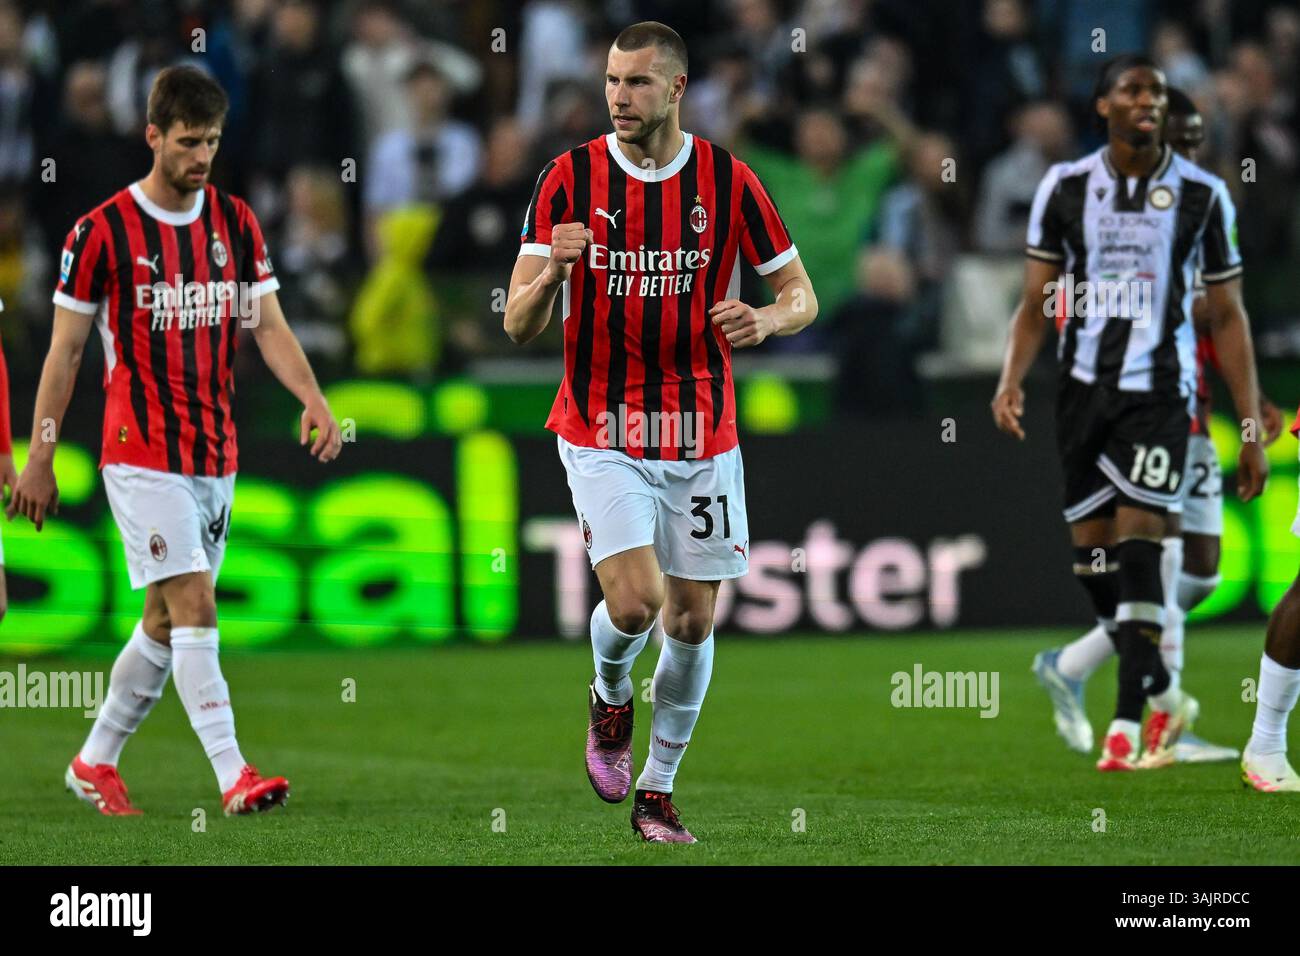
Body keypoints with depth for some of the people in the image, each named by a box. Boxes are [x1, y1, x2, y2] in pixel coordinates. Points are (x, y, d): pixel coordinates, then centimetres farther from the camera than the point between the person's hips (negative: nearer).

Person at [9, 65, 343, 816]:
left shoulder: (236, 223, 6)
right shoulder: (103, 231, -8)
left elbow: (268, 325, 5)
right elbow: (66, 350, -2)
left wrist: (313, 398, -14)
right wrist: (40, 461, -2)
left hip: (216, 456, 6)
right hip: (141, 452, -6)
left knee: (166, 621, 10)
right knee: (195, 606, -14)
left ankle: (96, 761, 24)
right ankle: (233, 775, -17)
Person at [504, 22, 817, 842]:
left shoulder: (727, 180, -2)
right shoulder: (570, 178, -5)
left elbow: (802, 294, 5)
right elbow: (519, 324, -6)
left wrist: (765, 320, -19)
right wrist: (551, 273, -28)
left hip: (702, 436, 2)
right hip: (602, 432, -2)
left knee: (693, 621, 4)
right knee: (633, 601, -17)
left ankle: (658, 789, 22)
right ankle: (611, 697, 18)